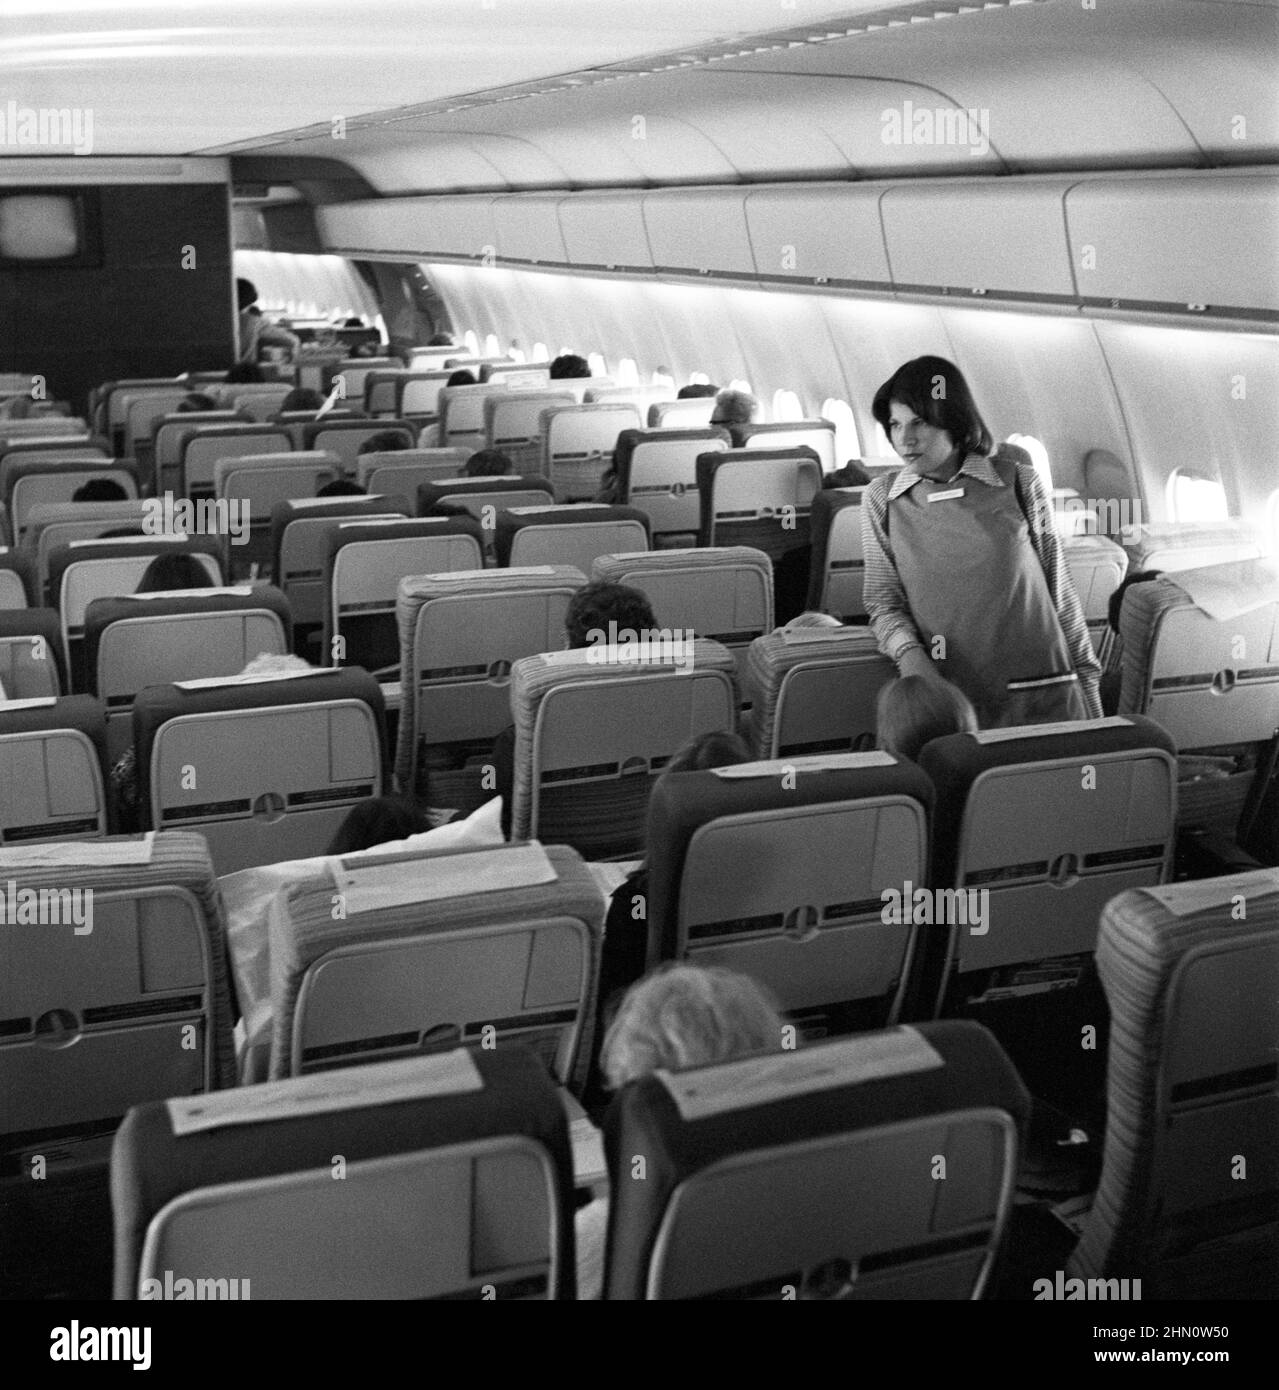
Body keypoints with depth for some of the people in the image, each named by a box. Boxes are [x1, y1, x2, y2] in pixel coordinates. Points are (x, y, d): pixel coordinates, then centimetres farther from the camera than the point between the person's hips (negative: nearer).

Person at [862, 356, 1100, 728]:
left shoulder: (1018, 484, 1)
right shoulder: (881, 499, 5)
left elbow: (1059, 591, 8)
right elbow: (883, 601, 7)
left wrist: (1087, 683, 10)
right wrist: (909, 652, -13)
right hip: (945, 700, 1)